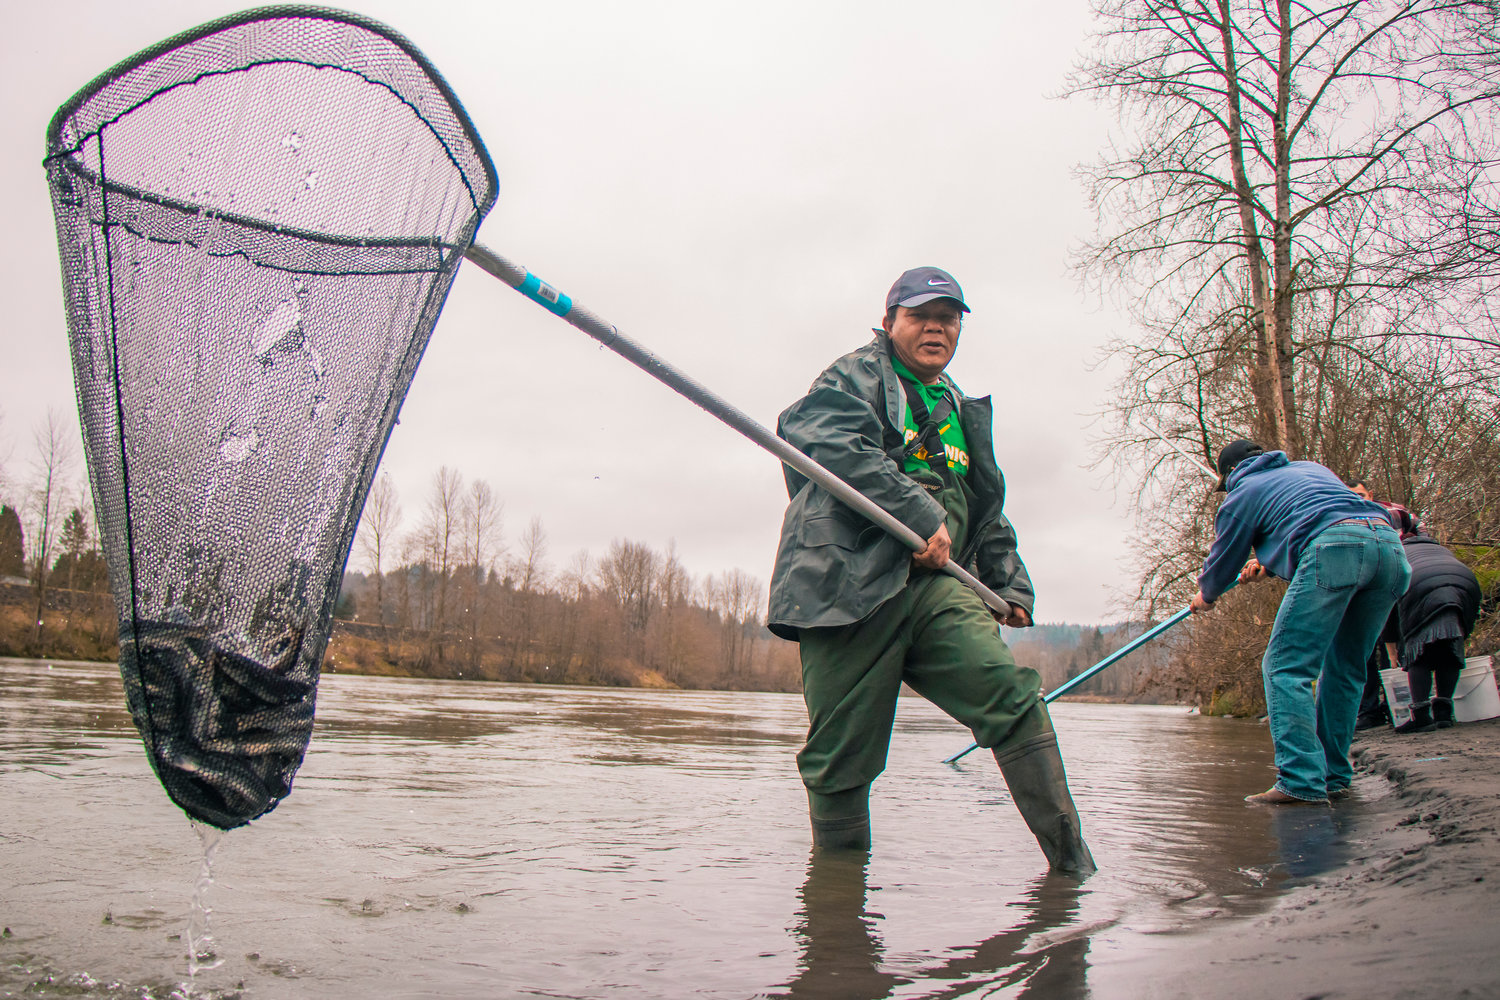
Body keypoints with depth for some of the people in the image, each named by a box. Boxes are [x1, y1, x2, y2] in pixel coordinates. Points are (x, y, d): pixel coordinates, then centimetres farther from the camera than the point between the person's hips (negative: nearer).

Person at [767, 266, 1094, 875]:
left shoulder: (961, 412, 30)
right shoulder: (856, 377, 8)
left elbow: (987, 513, 37)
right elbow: (840, 447, -14)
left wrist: (1011, 585, 26)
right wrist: (922, 516, -17)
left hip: (935, 584, 5)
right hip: (849, 583, -5)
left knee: (1014, 697, -15)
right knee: (843, 755, -4)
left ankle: (1071, 862, -8)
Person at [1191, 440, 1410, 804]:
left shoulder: (1242, 494, 19)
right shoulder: (1312, 468, 37)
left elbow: (1224, 559, 27)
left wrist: (1205, 595, 47)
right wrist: (1269, 563, 53)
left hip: (1333, 549, -7)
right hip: (1390, 545, 7)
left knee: (1285, 667, -4)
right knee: (1345, 668, 16)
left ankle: (1302, 781, -14)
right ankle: (1334, 777, 17)